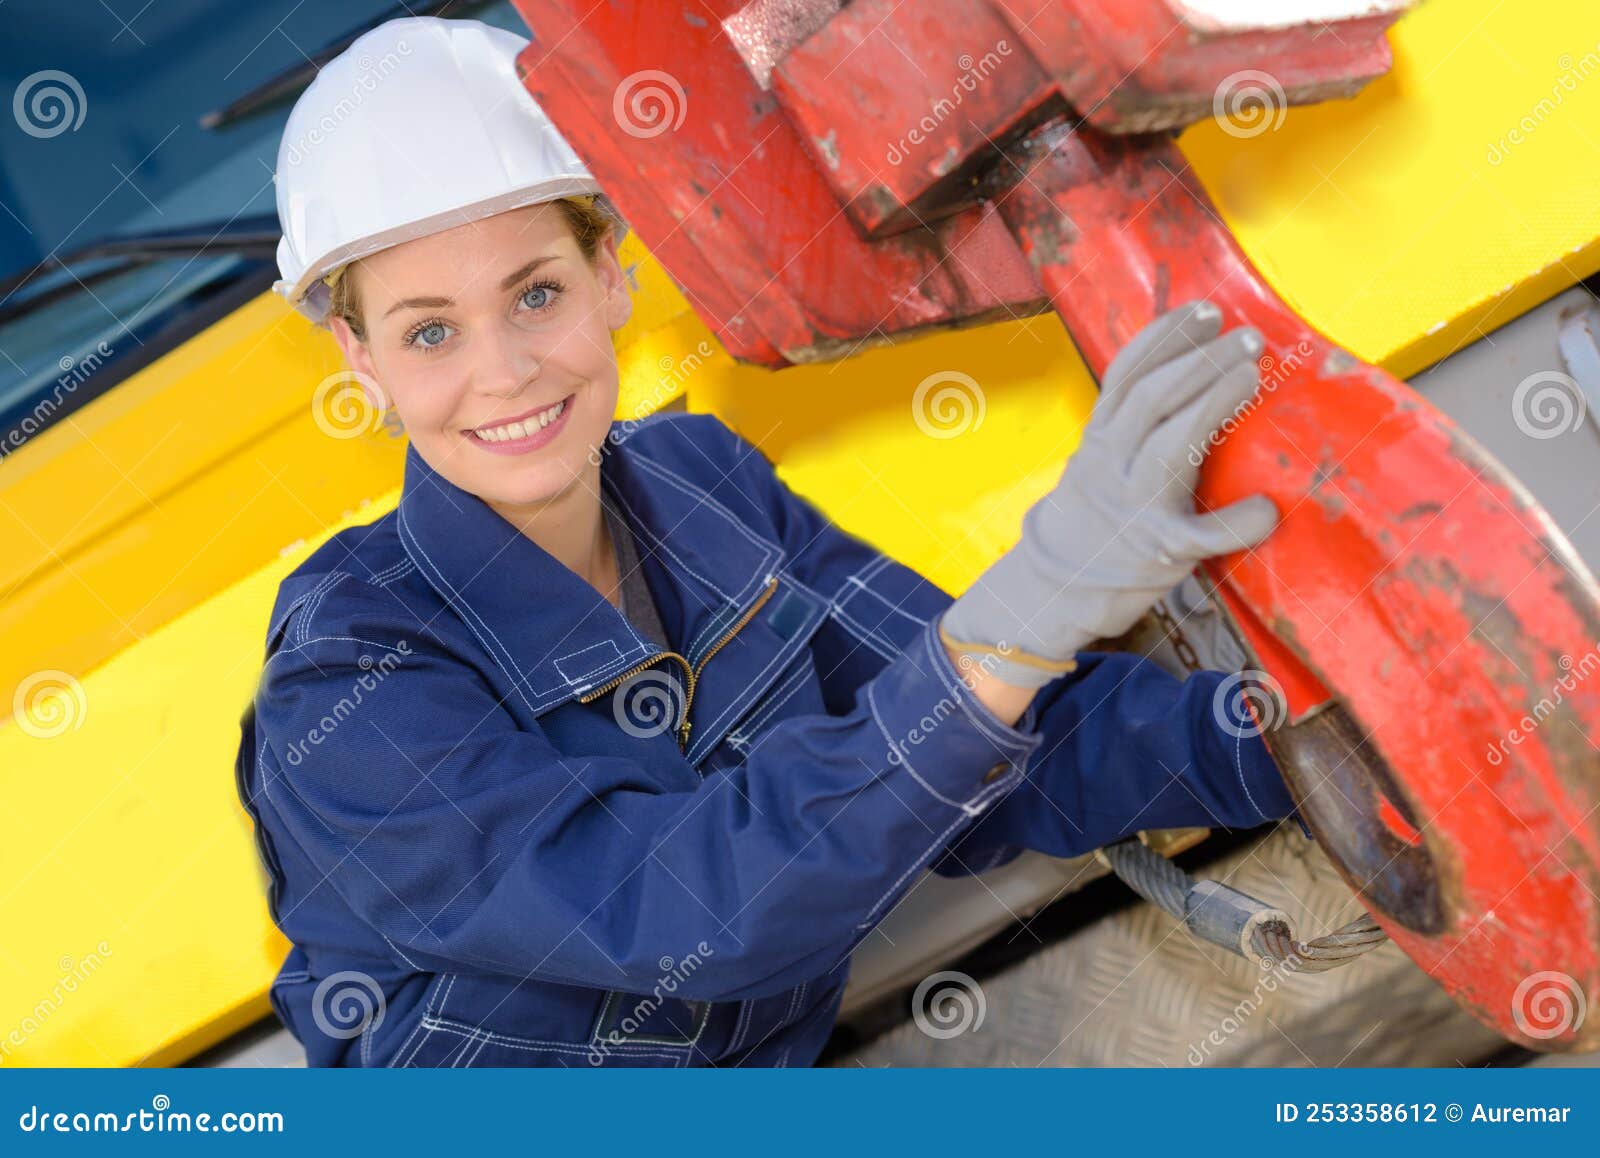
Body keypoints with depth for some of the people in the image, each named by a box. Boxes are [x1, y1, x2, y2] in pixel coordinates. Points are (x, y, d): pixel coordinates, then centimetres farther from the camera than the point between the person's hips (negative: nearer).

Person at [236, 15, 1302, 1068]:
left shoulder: (699, 484, -6)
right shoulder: (342, 709, -21)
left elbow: (999, 758, -7)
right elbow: (697, 914, -33)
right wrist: (1029, 611, -43)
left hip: (780, 1058, 3)